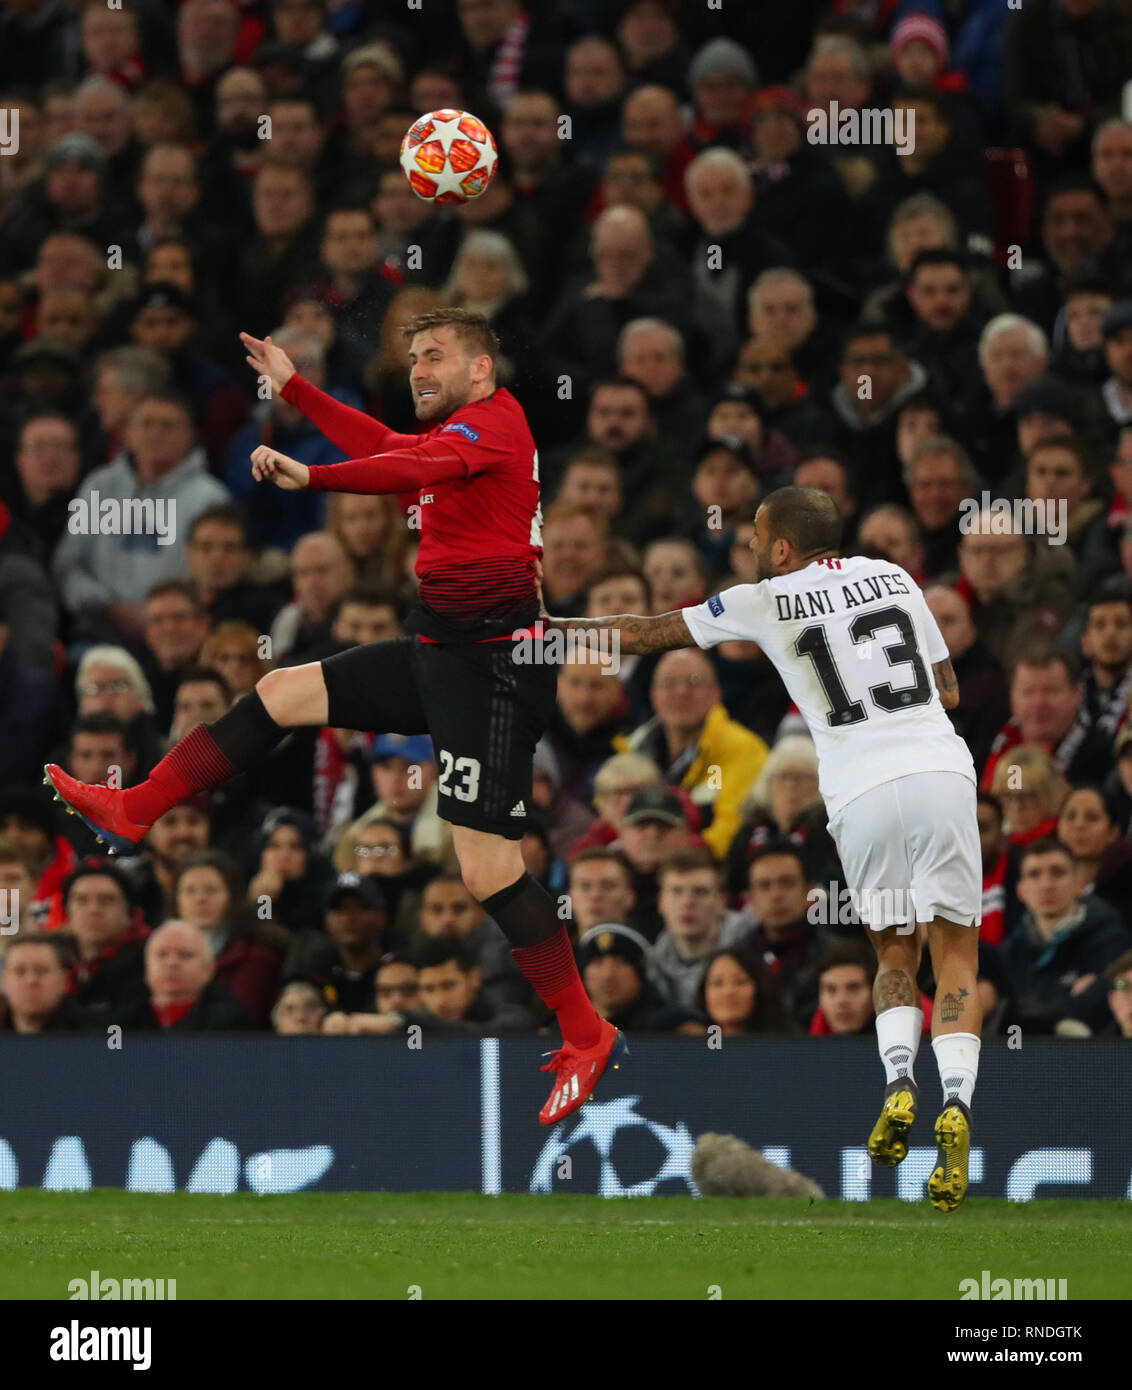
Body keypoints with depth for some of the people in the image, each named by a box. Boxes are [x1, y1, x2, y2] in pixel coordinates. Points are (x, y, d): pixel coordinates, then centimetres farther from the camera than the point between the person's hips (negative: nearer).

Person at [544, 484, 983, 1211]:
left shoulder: (765, 603, 9)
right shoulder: (894, 579, 17)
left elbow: (647, 633, 20)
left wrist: (562, 627, 33)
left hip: (861, 791, -1)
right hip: (939, 768, 1)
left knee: (895, 955, 17)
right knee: (956, 956, 3)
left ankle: (898, 1079, -8)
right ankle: (956, 1098, -19)